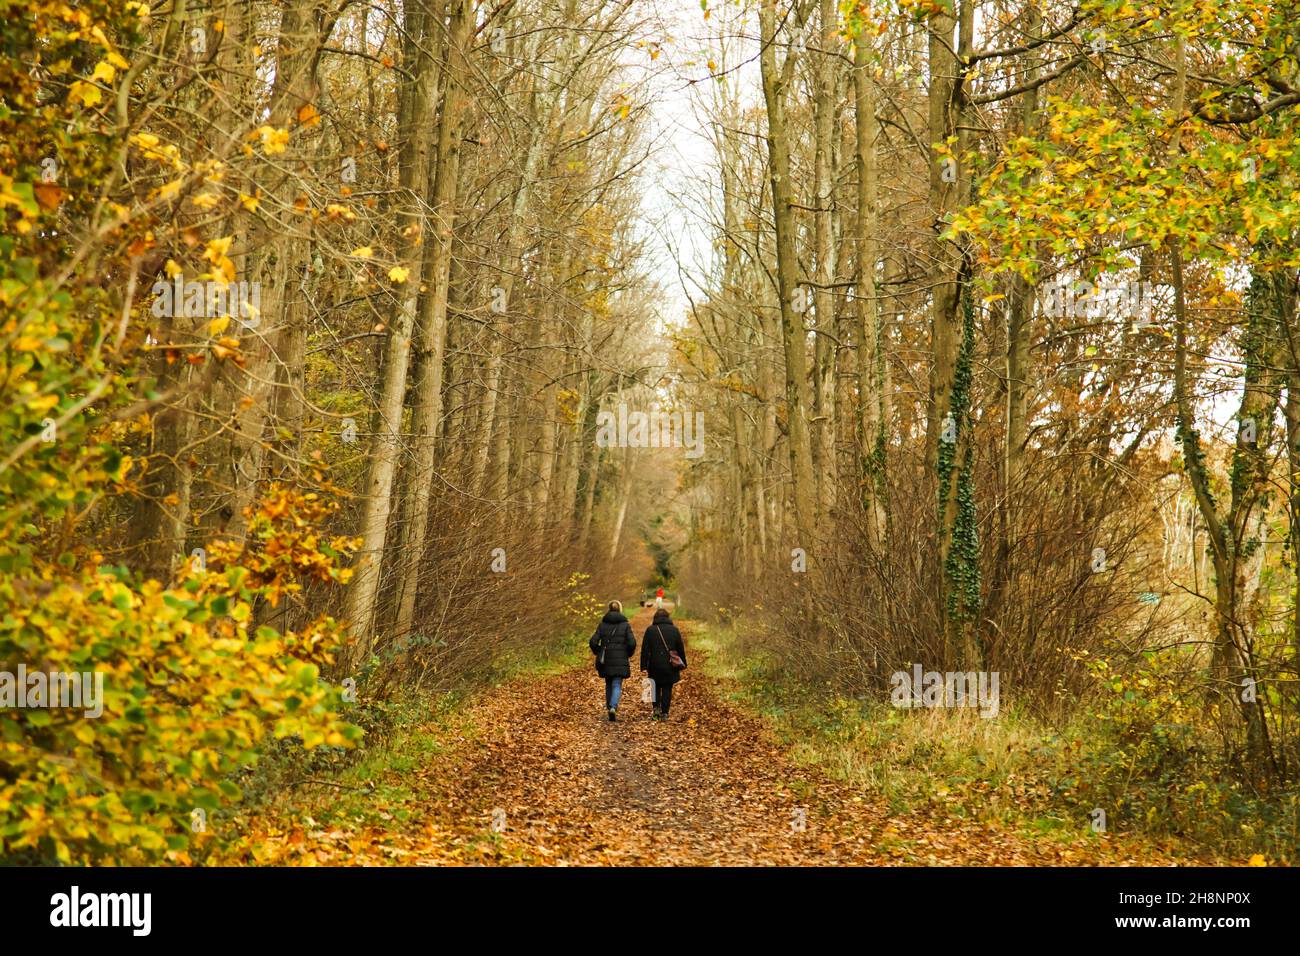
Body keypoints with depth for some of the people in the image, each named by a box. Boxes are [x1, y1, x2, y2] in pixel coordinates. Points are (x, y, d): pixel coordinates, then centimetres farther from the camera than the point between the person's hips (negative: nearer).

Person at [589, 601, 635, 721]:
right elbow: (632, 643, -11)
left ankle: (609, 708, 18)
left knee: (609, 685, 17)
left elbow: (593, 642, -4)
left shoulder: (602, 624, 3)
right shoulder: (625, 625, -2)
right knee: (617, 685, -2)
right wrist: (628, 655, 7)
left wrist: (599, 653, 12)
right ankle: (613, 707, -24)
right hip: (620, 661, -2)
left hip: (605, 660, 2)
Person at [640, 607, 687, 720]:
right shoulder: (674, 630, 3)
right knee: (667, 689, 6)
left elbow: (645, 650, -3)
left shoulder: (650, 630, 0)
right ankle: (664, 713, 3)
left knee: (656, 687, 17)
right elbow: (681, 649, 6)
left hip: (655, 665, 0)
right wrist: (683, 664, 15)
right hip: (670, 665, 0)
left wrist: (644, 667, -2)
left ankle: (656, 708, 2)